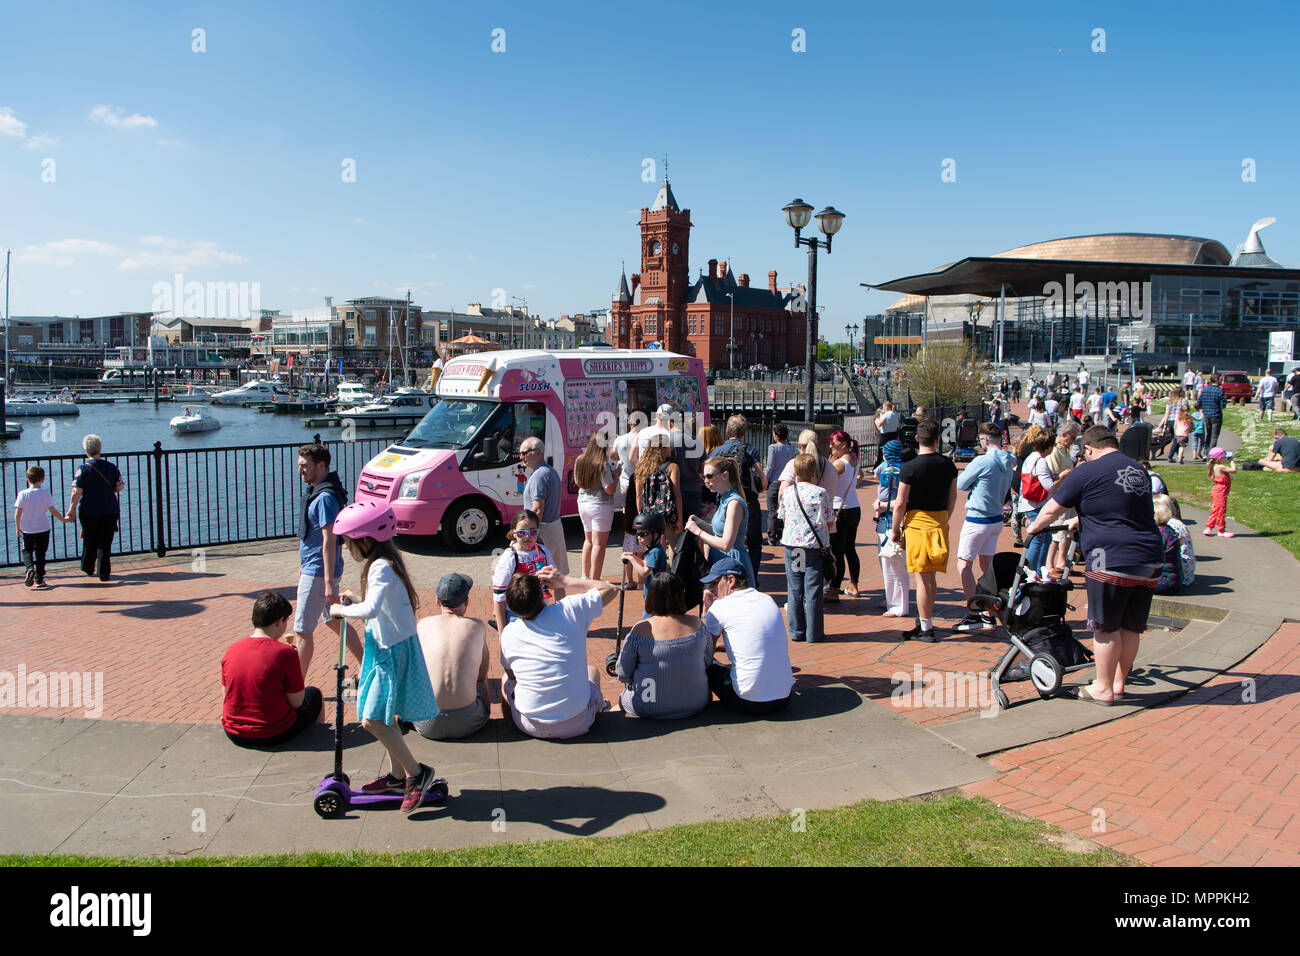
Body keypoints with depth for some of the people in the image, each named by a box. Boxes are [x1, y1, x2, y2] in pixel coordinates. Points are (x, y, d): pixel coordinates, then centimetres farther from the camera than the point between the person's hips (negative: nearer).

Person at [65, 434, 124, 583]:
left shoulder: (83, 469, -9)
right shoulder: (111, 467, -1)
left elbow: (77, 492, -12)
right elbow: (120, 487, 2)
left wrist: (71, 510, -5)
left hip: (89, 511, -1)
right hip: (110, 511, 1)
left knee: (89, 542, 16)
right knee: (105, 543, 5)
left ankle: (88, 569, 30)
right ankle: (104, 573, 0)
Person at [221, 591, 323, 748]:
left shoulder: (231, 651, -5)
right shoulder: (286, 653, -20)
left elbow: (227, 693, 8)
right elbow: (296, 702, -13)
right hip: (273, 735, -5)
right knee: (314, 694, 22)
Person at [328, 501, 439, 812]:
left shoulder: (381, 567, -21)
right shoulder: (385, 562, 10)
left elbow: (371, 609, -36)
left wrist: (342, 610, -21)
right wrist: (357, 597, 13)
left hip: (393, 650, -10)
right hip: (386, 647, 10)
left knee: (373, 720, -10)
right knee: (385, 717, 17)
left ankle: (416, 772, 1)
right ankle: (398, 776, 29)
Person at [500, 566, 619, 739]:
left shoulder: (508, 633, -8)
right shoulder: (570, 610, -14)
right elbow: (610, 589, 3)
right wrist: (565, 581, 3)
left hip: (532, 728, 0)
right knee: (591, 671, 30)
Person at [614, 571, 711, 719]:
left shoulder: (640, 629, -16)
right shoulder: (696, 623, -9)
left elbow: (623, 675, -8)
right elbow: (708, 659, 6)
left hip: (649, 710, -2)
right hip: (696, 705, 2)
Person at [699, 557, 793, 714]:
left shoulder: (720, 607, -7)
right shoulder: (768, 600, 11)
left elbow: (706, 653, 7)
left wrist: (707, 609, 10)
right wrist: (717, 646, 32)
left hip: (749, 704, -7)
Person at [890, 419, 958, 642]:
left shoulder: (910, 467, -11)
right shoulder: (948, 465, 3)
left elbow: (900, 503, -10)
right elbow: (952, 499, 11)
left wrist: (895, 530, 2)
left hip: (917, 523, -5)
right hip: (940, 522, 5)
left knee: (922, 579, -1)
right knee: (931, 577, 16)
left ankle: (926, 629, 2)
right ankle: (926, 620, 29)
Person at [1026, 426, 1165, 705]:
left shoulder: (1088, 471, -7)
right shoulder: (1139, 470, 16)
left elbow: (1052, 509, -2)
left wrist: (1034, 528, 18)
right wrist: (1079, 521, 41)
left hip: (1113, 560, -7)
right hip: (1149, 561, 7)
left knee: (1106, 627, 3)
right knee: (1131, 628, 14)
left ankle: (1103, 689, 11)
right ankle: (1119, 682, 26)